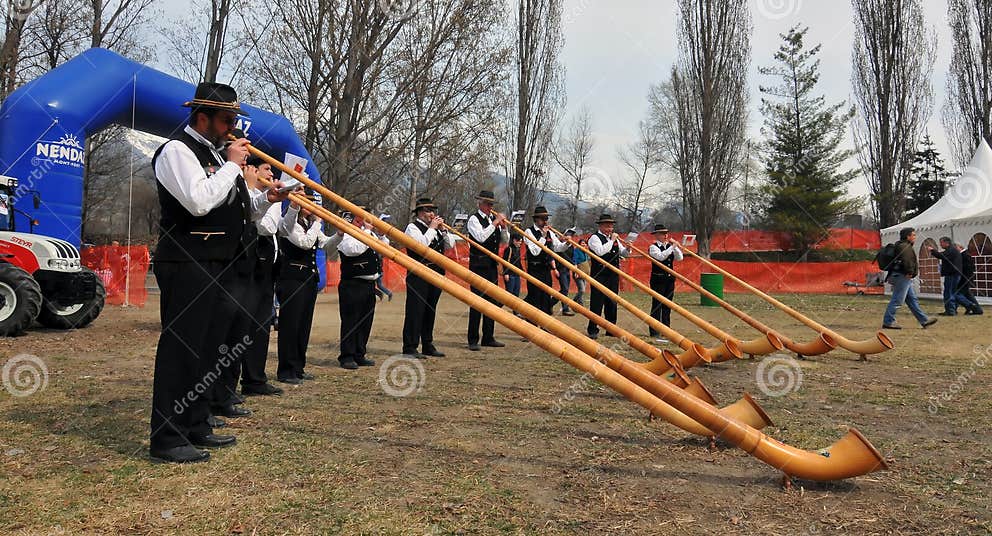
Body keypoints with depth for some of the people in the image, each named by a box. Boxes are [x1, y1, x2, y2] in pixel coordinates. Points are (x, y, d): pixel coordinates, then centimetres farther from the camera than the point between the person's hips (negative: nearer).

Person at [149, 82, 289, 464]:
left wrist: (266, 199, 7)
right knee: (180, 346, -7)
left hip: (219, 267, 9)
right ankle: (166, 439, 0)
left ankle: (196, 427, 23)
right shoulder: (177, 150, -7)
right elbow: (198, 202, -22)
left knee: (207, 347, 13)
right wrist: (232, 165, -12)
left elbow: (237, 211, 26)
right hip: (188, 265, -9)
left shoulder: (217, 153, 21)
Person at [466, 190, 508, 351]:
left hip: (492, 265, 7)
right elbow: (481, 237, -22)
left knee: (492, 301, 10)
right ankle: (473, 340, -3)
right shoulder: (474, 219, -5)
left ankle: (488, 338, 19)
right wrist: (495, 223, -16)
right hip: (478, 265, -7)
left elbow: (504, 241, 16)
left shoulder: (493, 219, 15)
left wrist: (503, 227, -1)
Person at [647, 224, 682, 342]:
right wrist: (672, 247, -22)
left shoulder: (669, 246, 11)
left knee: (667, 306, 11)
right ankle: (655, 334, -2)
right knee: (657, 306, -5)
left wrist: (676, 246, -7)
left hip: (670, 279, 6)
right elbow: (661, 256, -24)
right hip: (658, 279, -6)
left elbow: (680, 258, 3)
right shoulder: (653, 247, -6)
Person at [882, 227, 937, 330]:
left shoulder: (906, 246, 21)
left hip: (905, 278, 11)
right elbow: (906, 260, -29)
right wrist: (909, 271, -22)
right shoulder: (905, 247, -14)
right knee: (897, 300, -8)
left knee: (913, 300, 14)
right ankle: (888, 322, -5)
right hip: (902, 276, -11)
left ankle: (924, 320, 20)